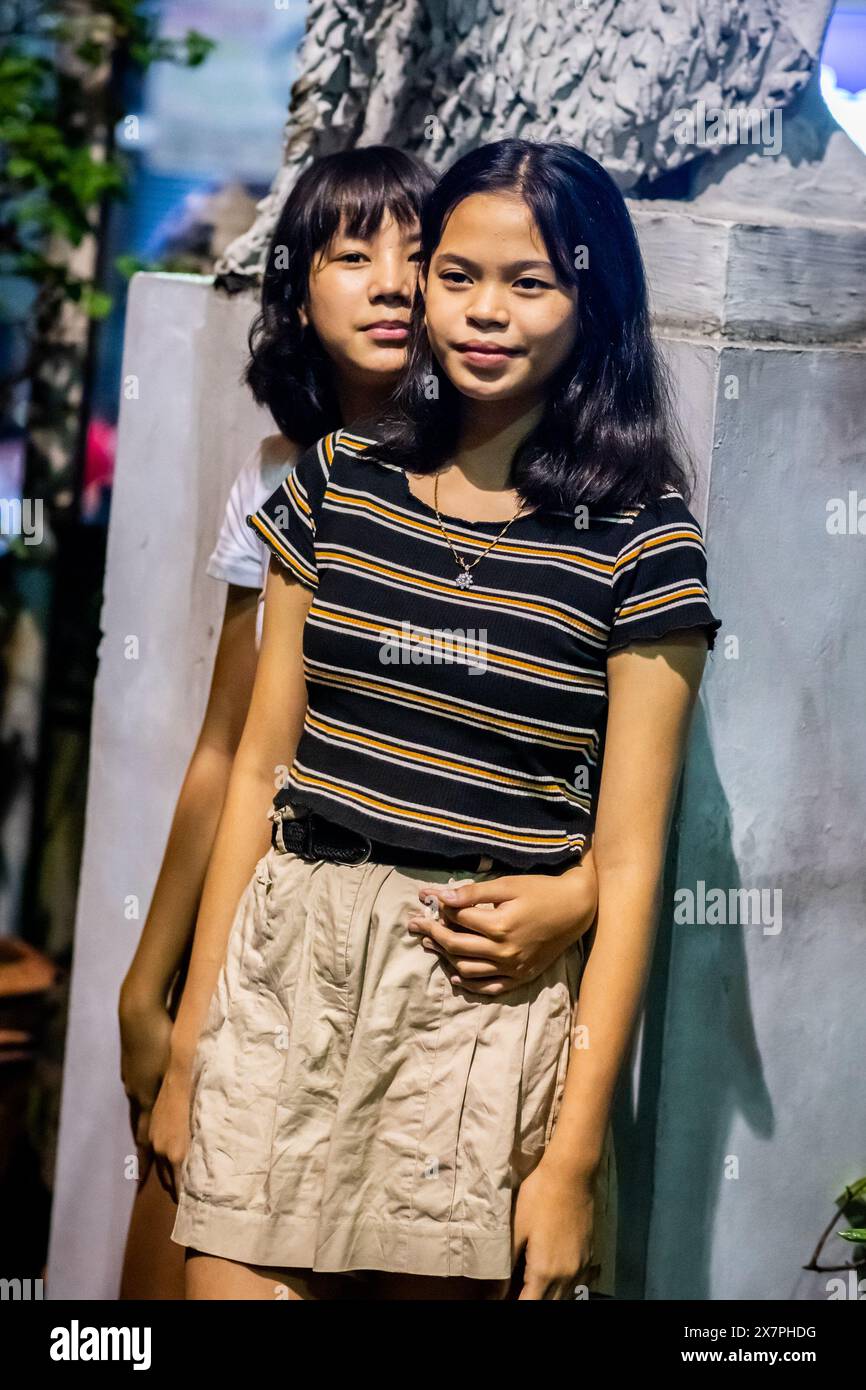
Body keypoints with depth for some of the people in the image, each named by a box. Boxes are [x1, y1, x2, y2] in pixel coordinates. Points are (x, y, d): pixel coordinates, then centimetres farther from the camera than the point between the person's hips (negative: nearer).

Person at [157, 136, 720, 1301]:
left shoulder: (640, 538, -3)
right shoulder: (338, 483, 7)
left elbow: (629, 859, -5)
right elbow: (258, 767, 9)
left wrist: (574, 1156, -8)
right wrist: (189, 1036, 6)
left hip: (489, 994, -2)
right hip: (286, 967, 3)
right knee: (234, 1282, -4)